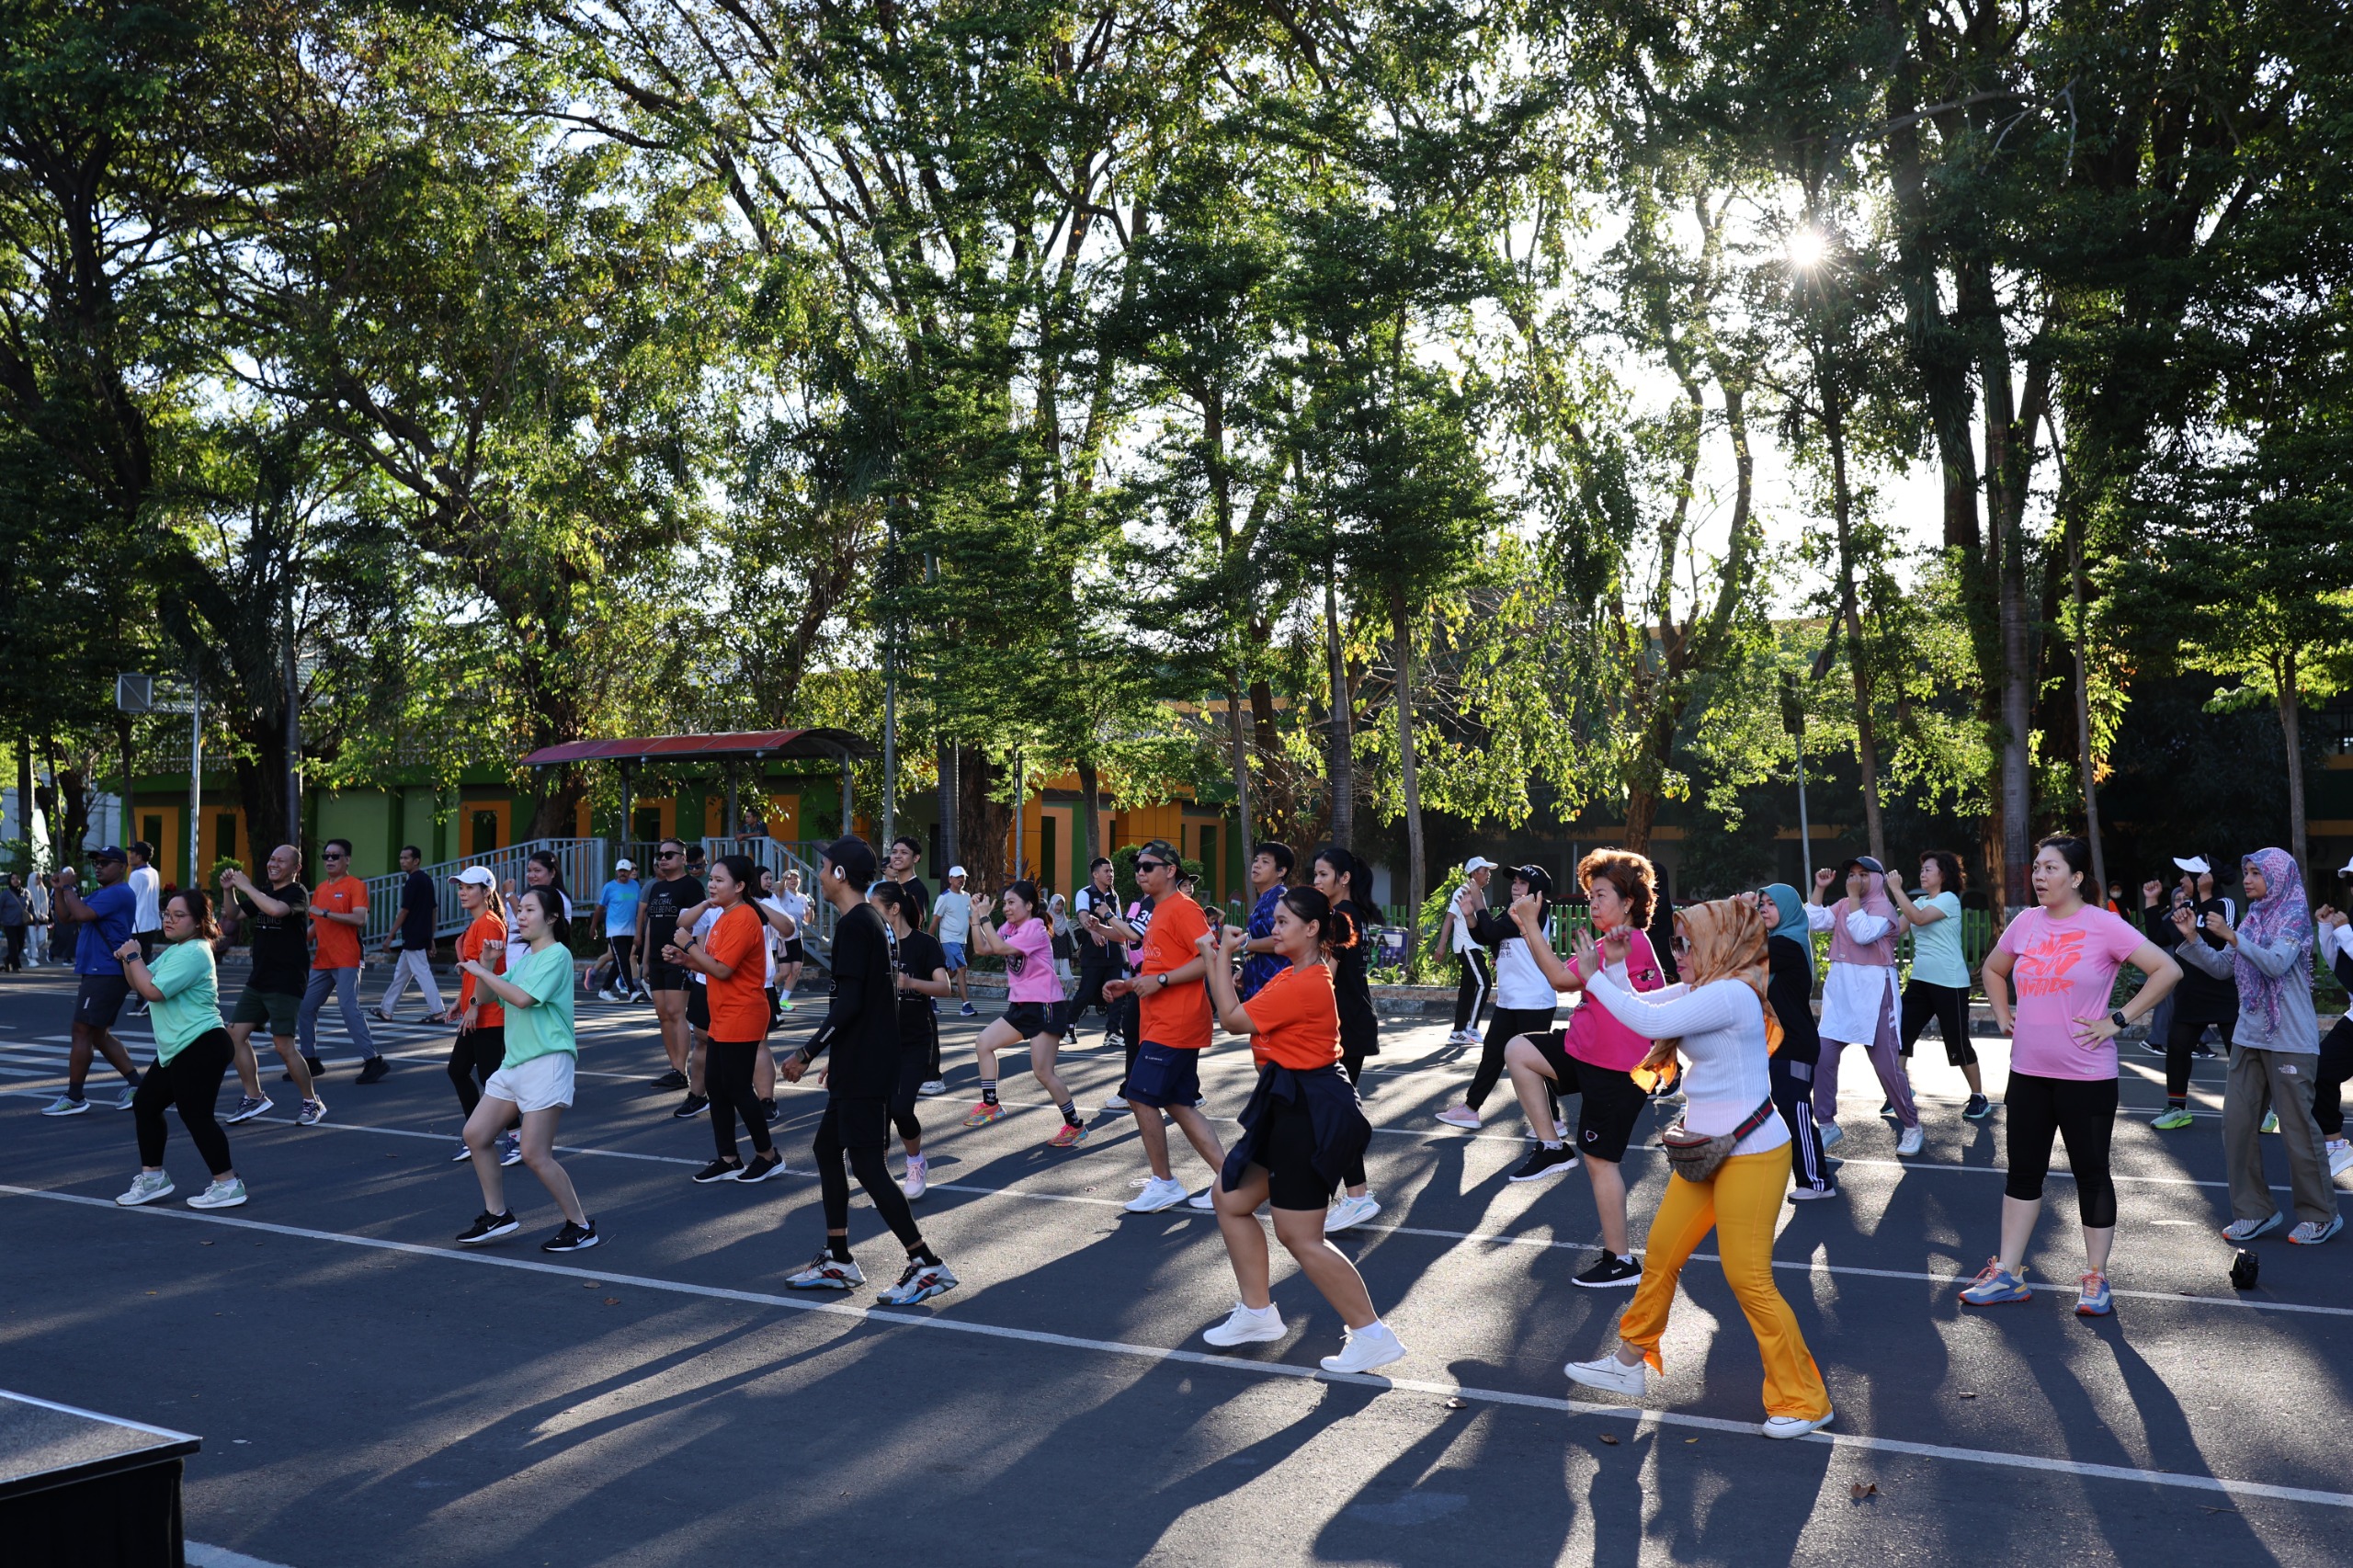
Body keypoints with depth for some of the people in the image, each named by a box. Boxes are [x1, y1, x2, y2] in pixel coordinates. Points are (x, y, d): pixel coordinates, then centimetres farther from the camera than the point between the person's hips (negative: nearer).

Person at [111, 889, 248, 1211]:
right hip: (176, 1050, 11)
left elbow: (153, 991, -20)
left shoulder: (193, 953, -16)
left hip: (200, 1049, -11)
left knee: (195, 1116, -8)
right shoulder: (175, 950, 18)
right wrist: (129, 960, 3)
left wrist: (134, 956, -9)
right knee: (145, 1104, 15)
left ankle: (228, 1184, 0)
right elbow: (140, 984, 21)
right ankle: (152, 1177, 27)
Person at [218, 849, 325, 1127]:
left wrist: (246, 887, -20)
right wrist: (228, 890, 4)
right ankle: (254, 1098, 16)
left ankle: (312, 1103, 4)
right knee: (236, 1034, 4)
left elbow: (276, 909, -30)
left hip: (286, 983, -8)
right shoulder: (263, 894, 16)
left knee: (284, 1045, -10)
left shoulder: (297, 893, -10)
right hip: (258, 981, 8)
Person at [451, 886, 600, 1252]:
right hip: (514, 1062, 9)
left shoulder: (557, 954, -11)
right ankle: (497, 1215, 22)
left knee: (535, 1155, -10)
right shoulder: (523, 958, 16)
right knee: (476, 1135, 8)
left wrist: (481, 971, -13)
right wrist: (486, 963, 3)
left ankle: (581, 1227, 3)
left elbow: (522, 998, -22)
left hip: (546, 1063, -9)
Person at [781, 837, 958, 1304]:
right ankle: (838, 1262, 23)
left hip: (862, 1070, -10)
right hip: (858, 1068, 10)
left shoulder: (854, 925, -16)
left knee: (866, 1164, -6)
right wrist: (831, 1055, 24)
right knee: (826, 1147, 17)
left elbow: (848, 1003, -23)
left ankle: (928, 1264, -3)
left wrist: (807, 1053, -16)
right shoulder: (868, 921, 14)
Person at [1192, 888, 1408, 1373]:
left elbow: (1234, 1019, -17)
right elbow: (1237, 1009, 15)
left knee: (1300, 1237, -6)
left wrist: (1223, 955, -8)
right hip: (1289, 1107, 11)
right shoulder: (1291, 975, 12)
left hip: (1307, 1114, -11)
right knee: (1230, 1198, 15)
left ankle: (1372, 1335, 3)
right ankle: (1258, 1313, 25)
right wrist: (1214, 956, 5)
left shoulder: (1306, 984, -21)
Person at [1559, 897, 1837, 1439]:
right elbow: (1640, 1008, 16)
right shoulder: (1698, 991, 9)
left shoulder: (1731, 993, -21)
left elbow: (1647, 1022, -27)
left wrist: (1593, 976, -17)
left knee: (1749, 1279, -4)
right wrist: (1614, 967, 3)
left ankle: (1803, 1403, 10)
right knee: (1660, 1255, 14)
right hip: (1707, 1150, 10)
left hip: (1751, 1152, -10)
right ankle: (1630, 1363, 29)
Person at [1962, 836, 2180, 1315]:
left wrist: (2118, 1020, -14)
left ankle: (2095, 1279, 19)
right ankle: (2007, 1274, 19)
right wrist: (2003, 1016, 9)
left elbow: (2167, 970, -14)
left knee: (2091, 1173, 7)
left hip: (2087, 1077, -5)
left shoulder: (2103, 926, -10)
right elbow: (1993, 970, 22)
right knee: (2023, 1171, 11)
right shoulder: (2025, 923, 5)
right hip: (2028, 1073, 5)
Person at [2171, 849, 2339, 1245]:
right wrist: (2191, 938, 2)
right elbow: (2221, 967, 14)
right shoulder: (2253, 918, 13)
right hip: (2249, 1036, 7)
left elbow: (2276, 963, -22)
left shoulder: (2294, 915, -7)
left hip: (2290, 1040, -7)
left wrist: (2231, 935, -30)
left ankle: (2321, 1215, 13)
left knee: (2297, 1127, -1)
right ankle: (2255, 1211, 12)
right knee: (2237, 1122, 2)